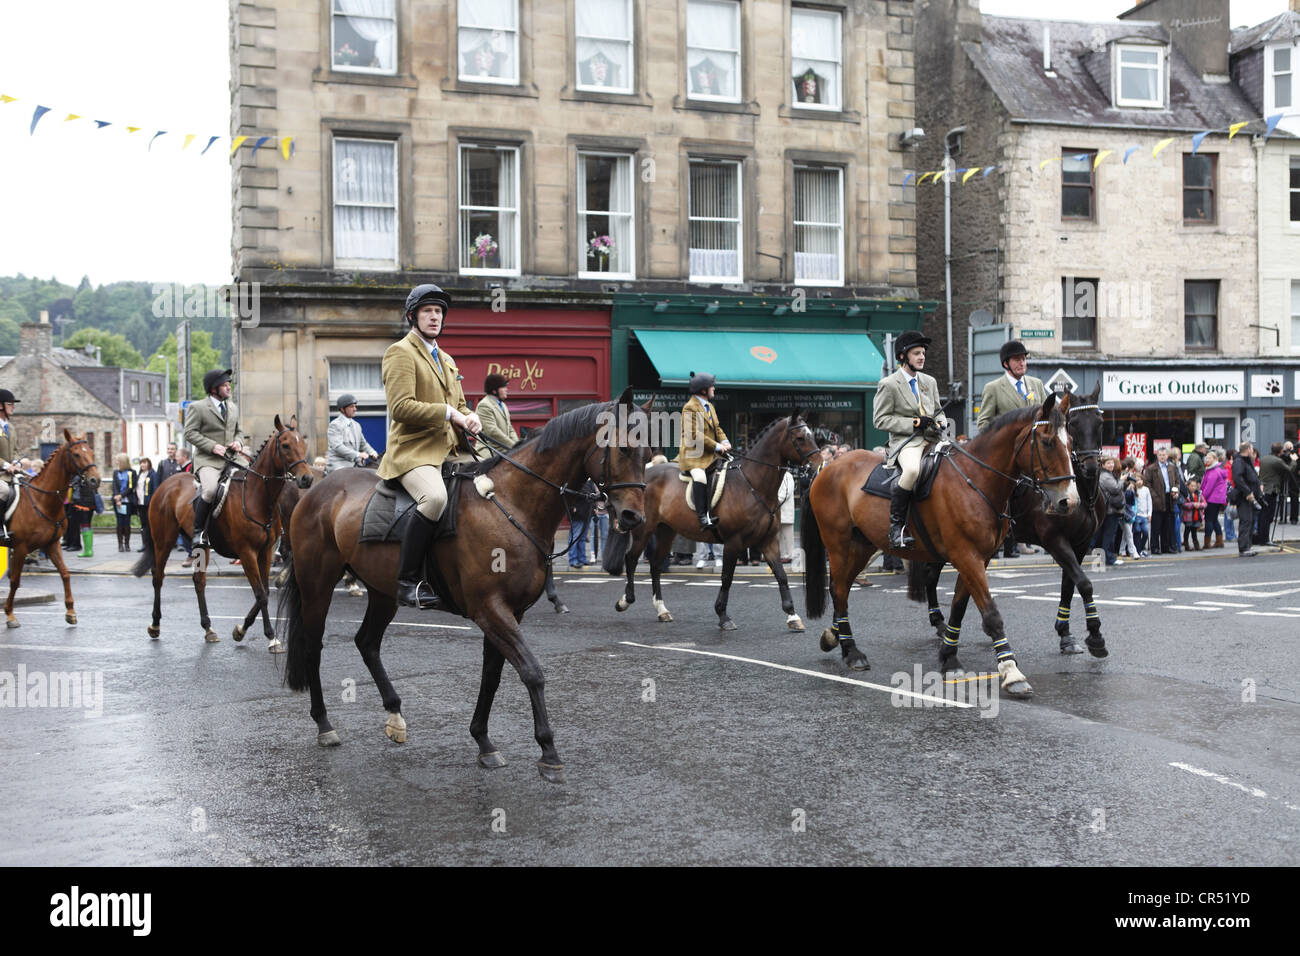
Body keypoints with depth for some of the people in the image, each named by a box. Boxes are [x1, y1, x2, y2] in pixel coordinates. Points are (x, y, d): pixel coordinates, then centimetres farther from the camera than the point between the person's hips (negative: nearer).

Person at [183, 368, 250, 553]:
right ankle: (198, 533, -19)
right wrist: (212, 446, -16)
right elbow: (190, 433, -6)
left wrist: (238, 442, 4)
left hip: (231, 459, 7)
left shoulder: (233, 407, 19)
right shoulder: (197, 408, 1)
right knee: (211, 489, -32)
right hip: (207, 461, -6)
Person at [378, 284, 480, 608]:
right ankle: (408, 581, -28)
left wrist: (470, 418, 7)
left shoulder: (446, 360, 26)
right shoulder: (400, 352, -1)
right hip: (412, 451, -9)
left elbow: (459, 404, 31)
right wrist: (448, 413, -14)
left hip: (447, 451, 9)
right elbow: (400, 407, -13)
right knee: (435, 496, -35)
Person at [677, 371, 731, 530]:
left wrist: (724, 442, 2)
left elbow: (717, 428, 24)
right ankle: (703, 518, -35)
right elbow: (695, 435, -16)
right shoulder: (690, 408, -10)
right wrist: (717, 446, -17)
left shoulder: (710, 407, 20)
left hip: (711, 455, 9)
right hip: (693, 454, -9)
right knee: (700, 477, -33)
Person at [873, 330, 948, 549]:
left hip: (933, 440, 7)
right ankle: (896, 525, -27)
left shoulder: (930, 382, 20)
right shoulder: (889, 384, -1)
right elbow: (880, 419, -5)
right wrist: (915, 423, -13)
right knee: (912, 470, -38)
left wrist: (941, 423, 2)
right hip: (906, 441, -7)